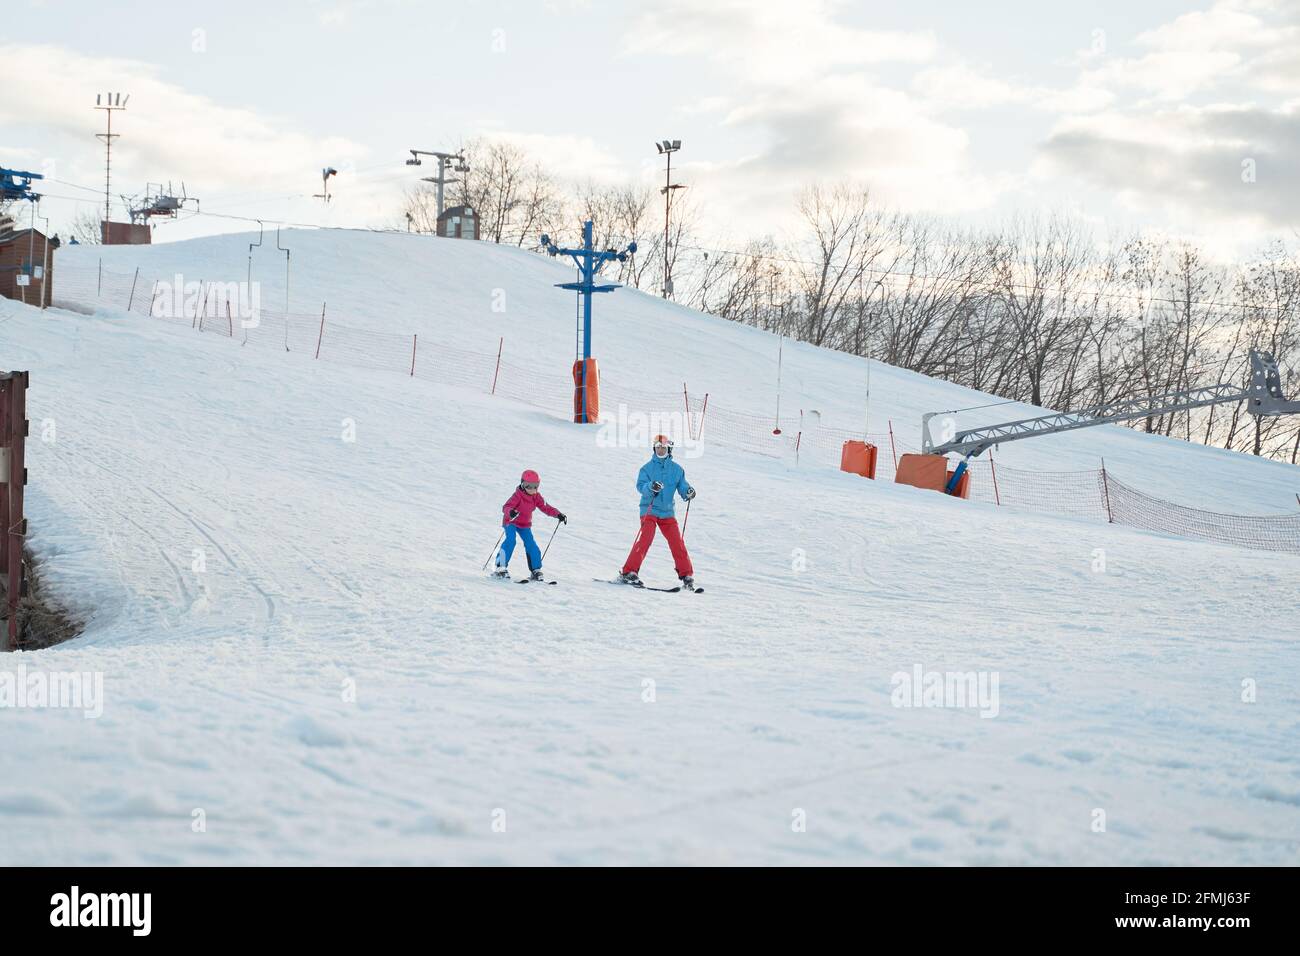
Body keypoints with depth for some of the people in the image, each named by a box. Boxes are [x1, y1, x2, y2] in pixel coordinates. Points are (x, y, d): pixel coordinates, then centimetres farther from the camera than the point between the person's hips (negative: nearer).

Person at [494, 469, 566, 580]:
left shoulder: (536, 497, -6)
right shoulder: (518, 495, -25)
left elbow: (545, 508, -2)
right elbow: (506, 507, -36)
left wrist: (558, 514, -15)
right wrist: (510, 512, -60)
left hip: (525, 524, 6)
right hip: (511, 522, -6)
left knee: (531, 545, -3)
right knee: (510, 540, -26)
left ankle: (536, 570, 7)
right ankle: (501, 567, -23)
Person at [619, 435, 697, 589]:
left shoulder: (676, 469, 8)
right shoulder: (647, 467, 0)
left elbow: (682, 488, 8)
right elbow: (640, 485, -11)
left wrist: (688, 492, -15)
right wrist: (651, 486, -32)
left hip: (667, 512, 3)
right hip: (649, 510, -3)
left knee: (677, 543, -3)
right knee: (645, 539, -18)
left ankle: (687, 576, 7)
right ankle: (629, 572, -17)